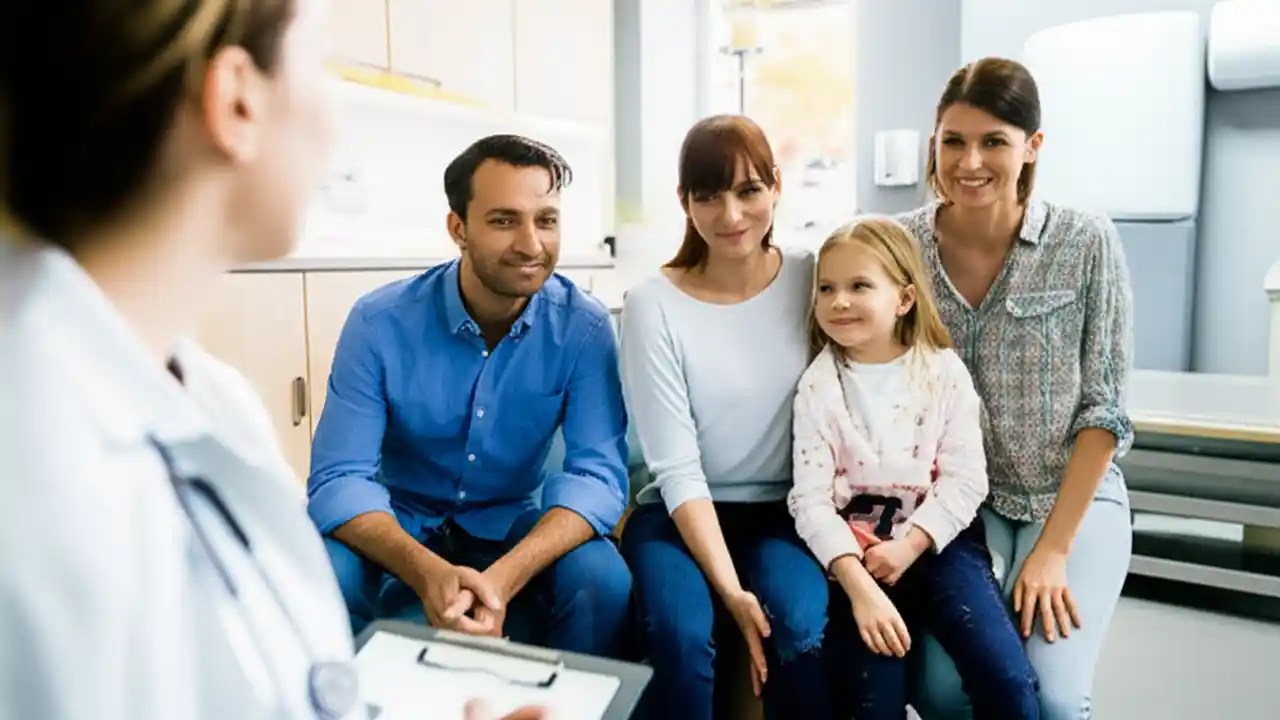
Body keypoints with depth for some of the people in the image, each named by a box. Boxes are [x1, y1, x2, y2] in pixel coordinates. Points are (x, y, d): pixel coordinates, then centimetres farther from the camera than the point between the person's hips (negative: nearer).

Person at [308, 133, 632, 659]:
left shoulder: (584, 327, -15)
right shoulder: (379, 323, -17)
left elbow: (598, 472, -21)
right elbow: (339, 478, -20)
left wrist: (504, 577, -39)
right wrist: (428, 573, -41)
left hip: (514, 527, 0)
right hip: (400, 527, 0)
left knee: (602, 580, -28)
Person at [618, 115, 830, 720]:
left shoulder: (813, 279, -4)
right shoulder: (653, 304, -11)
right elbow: (677, 469, -14)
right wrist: (729, 587, -22)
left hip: (785, 509, 2)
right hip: (683, 511, -1)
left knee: (799, 630, -27)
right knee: (680, 634, -29)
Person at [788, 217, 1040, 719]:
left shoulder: (944, 371, -1)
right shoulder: (819, 385, -3)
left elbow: (965, 479, -3)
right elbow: (810, 498, -10)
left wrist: (908, 546, -16)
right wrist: (859, 587, -21)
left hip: (936, 538, 1)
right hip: (857, 548, 0)